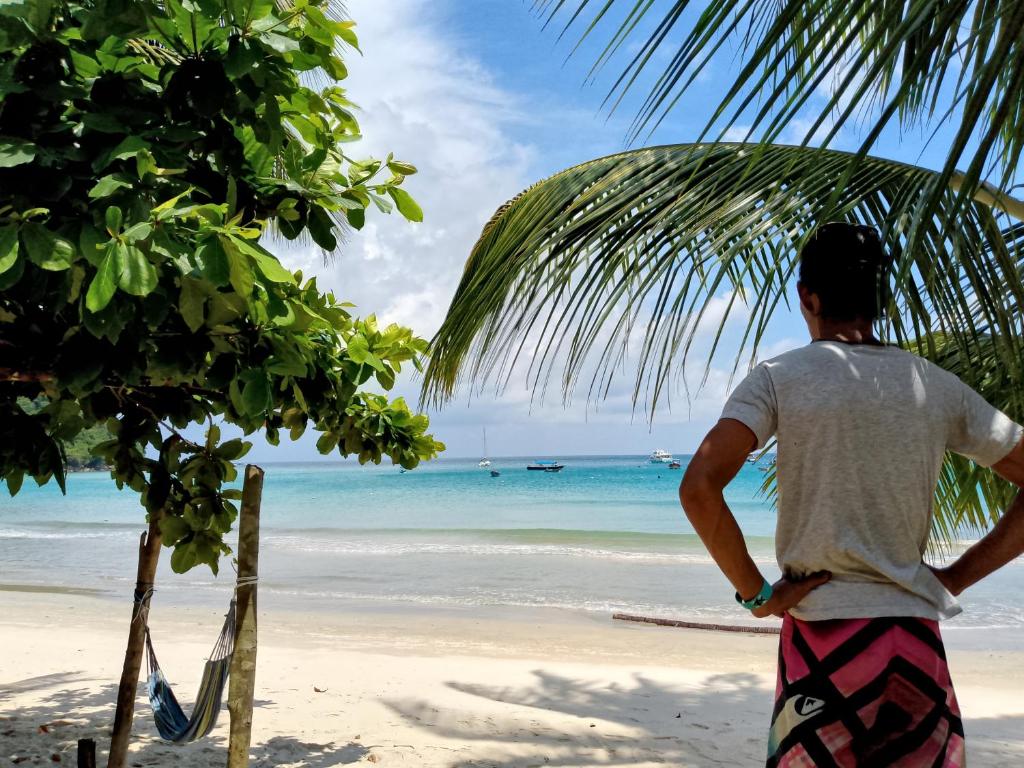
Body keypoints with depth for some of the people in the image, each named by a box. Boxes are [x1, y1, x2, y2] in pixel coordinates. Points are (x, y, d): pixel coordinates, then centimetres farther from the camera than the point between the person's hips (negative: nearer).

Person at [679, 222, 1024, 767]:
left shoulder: (780, 377, -6)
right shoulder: (938, 386, 5)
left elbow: (698, 489, -17)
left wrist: (756, 594, -8)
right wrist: (955, 578, 8)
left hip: (821, 630, -3)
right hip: (917, 638, 3)